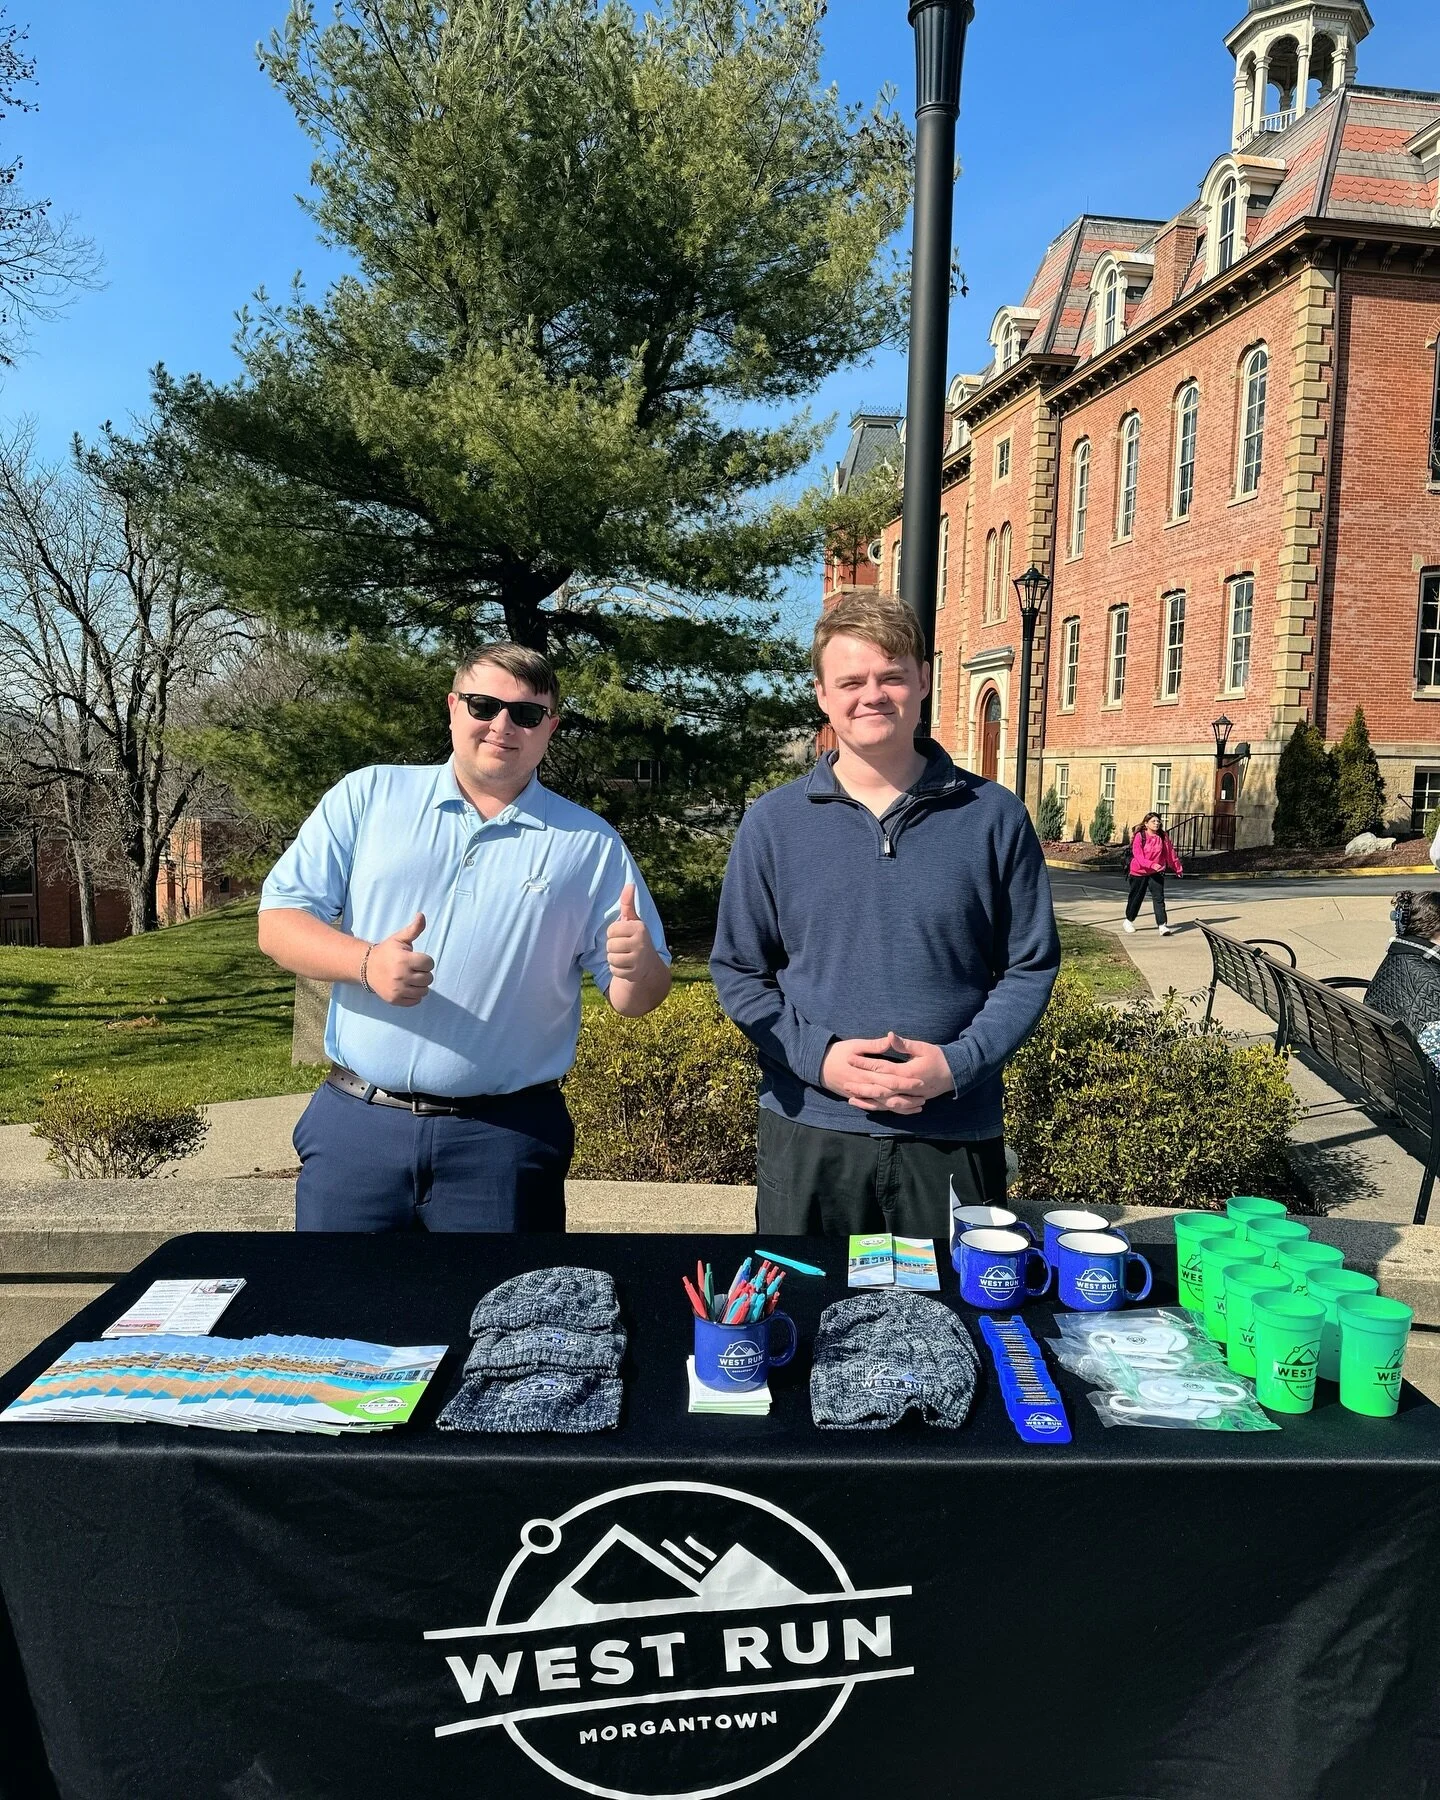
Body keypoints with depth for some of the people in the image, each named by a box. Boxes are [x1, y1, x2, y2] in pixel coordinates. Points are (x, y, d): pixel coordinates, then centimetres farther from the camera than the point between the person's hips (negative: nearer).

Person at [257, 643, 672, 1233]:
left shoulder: (591, 845, 5)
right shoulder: (367, 797, 6)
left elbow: (636, 998, 5)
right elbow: (278, 920, 2)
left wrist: (640, 966, -19)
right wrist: (366, 962, -17)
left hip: (506, 1139, 0)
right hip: (356, 1122, 1)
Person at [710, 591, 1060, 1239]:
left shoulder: (993, 817, 0)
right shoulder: (773, 822, 1)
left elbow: (1030, 966, 2)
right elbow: (738, 970, 4)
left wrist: (959, 1063, -13)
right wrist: (818, 1057, -12)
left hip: (955, 1137, 0)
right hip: (807, 1135, 1)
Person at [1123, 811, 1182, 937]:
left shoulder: (1163, 837, -1)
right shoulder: (1139, 836, -13)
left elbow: (1170, 853, 7)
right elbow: (1138, 855, -21)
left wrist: (1178, 868, 13)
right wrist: (1151, 864, -35)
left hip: (1157, 872, 2)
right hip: (1139, 872, -2)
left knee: (1159, 897, -10)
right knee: (1136, 897, 12)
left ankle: (1162, 925, -13)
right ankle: (1129, 920, 34)